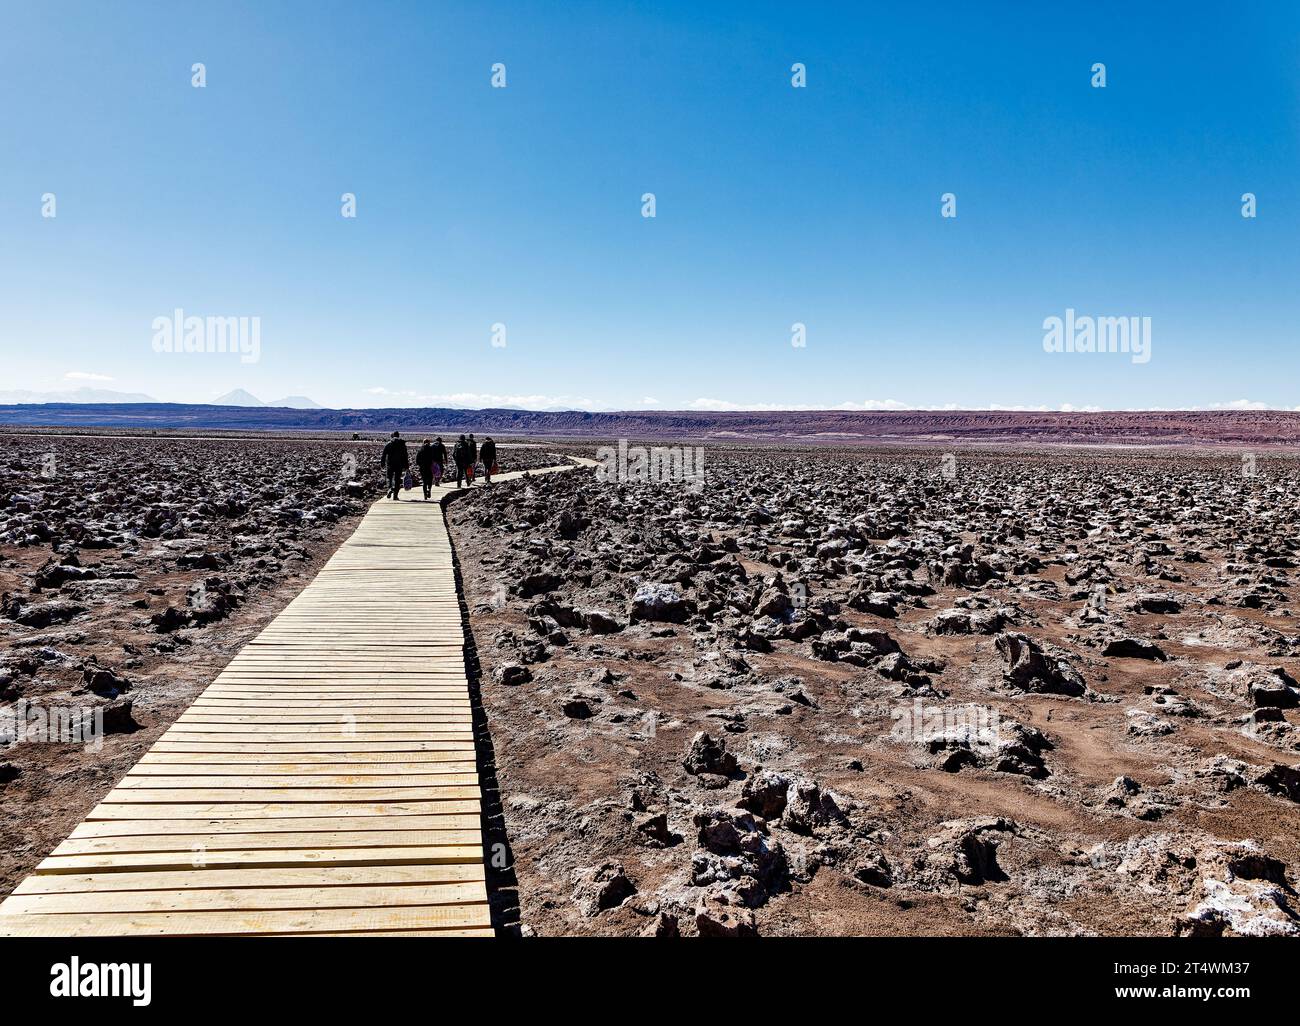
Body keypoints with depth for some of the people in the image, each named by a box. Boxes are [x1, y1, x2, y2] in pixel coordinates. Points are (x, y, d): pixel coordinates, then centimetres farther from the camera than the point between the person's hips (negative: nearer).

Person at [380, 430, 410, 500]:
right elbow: (406, 456, 6)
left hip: (390, 464, -1)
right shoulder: (402, 445, 5)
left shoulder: (389, 444, 0)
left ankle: (390, 488, -20)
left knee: (389, 478, 9)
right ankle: (395, 495, 2)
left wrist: (382, 464, 4)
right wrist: (406, 466, 10)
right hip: (399, 465, 1)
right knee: (397, 479, 5)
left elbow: (384, 455, -2)